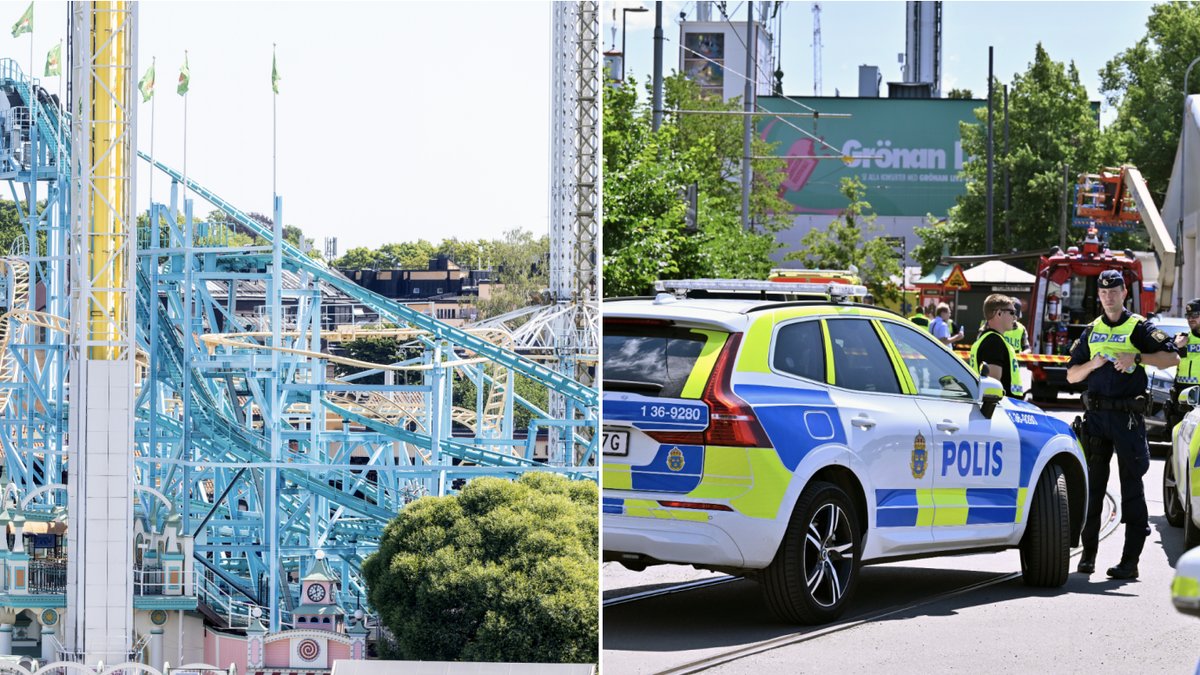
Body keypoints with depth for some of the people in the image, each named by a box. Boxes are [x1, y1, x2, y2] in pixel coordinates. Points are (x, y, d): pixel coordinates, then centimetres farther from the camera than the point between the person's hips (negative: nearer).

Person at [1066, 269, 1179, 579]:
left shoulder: (1138, 328, 3)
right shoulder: (1092, 331, 16)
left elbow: (1172, 357, -6)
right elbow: (1071, 375, 16)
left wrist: (1136, 358, -17)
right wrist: (1092, 364, -4)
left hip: (1127, 414, -5)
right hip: (1096, 414, 5)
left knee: (1132, 486, -4)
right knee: (1092, 484, 5)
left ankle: (1130, 560, -4)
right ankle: (1088, 553, 12)